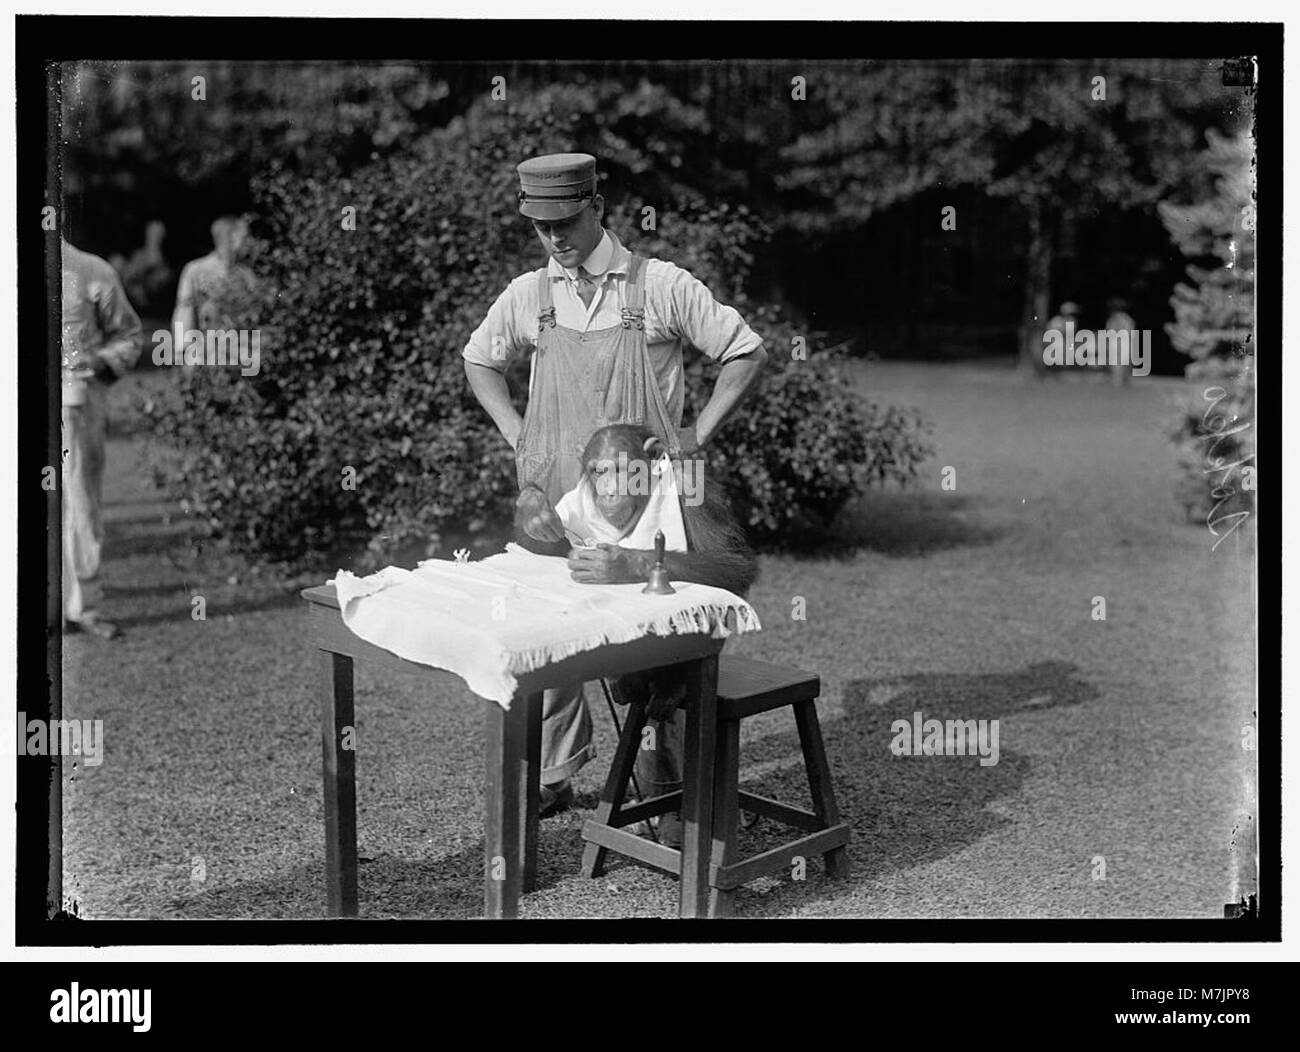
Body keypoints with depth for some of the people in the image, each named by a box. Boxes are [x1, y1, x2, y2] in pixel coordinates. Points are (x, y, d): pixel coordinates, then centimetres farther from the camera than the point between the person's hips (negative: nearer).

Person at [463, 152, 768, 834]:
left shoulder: (660, 286, -3)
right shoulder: (528, 295, 7)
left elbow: (746, 353, 2)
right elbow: (479, 361, 24)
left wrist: (698, 435, -4)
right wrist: (516, 436, 11)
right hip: (553, 496, 3)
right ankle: (555, 774, 18)